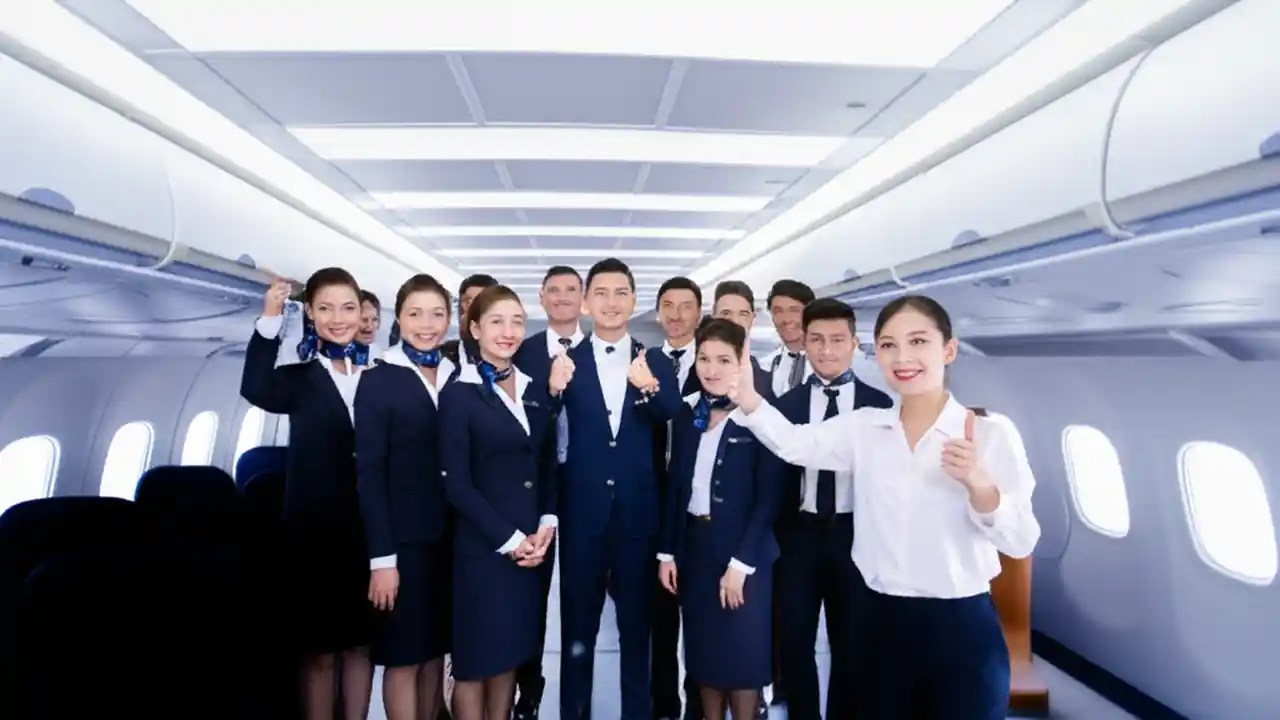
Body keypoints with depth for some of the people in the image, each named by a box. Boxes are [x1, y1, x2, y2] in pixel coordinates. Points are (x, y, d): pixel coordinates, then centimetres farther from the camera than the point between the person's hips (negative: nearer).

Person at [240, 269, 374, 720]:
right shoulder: (299, 378, 0)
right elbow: (256, 391, -24)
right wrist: (270, 321, -30)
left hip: (368, 529, 2)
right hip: (313, 528, -2)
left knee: (359, 643, 15)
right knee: (318, 648, 10)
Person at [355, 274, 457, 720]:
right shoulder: (378, 381, -5)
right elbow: (368, 473, -10)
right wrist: (382, 557, -14)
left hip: (449, 537, 4)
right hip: (403, 540, -4)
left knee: (435, 650, 15)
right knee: (404, 656, 6)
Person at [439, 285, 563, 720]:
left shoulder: (537, 390, 9)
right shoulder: (459, 394, -7)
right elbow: (456, 482, -11)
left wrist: (547, 523, -3)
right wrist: (509, 539, -12)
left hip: (532, 545, 5)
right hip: (481, 547, -5)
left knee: (511, 655, 14)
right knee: (475, 661, 5)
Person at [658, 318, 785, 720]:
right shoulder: (687, 414, 5)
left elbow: (769, 498, -12)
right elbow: (676, 487, 8)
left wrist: (740, 563, -15)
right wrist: (668, 551, 5)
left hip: (743, 551, -5)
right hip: (694, 546, 5)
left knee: (742, 654, 5)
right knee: (703, 650, 14)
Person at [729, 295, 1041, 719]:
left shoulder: (987, 436, -8)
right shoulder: (862, 427, 1)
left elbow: (1021, 542, -13)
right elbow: (793, 444, -14)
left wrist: (979, 484, -31)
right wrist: (746, 398, -30)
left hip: (962, 627, -2)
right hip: (883, 622, 3)